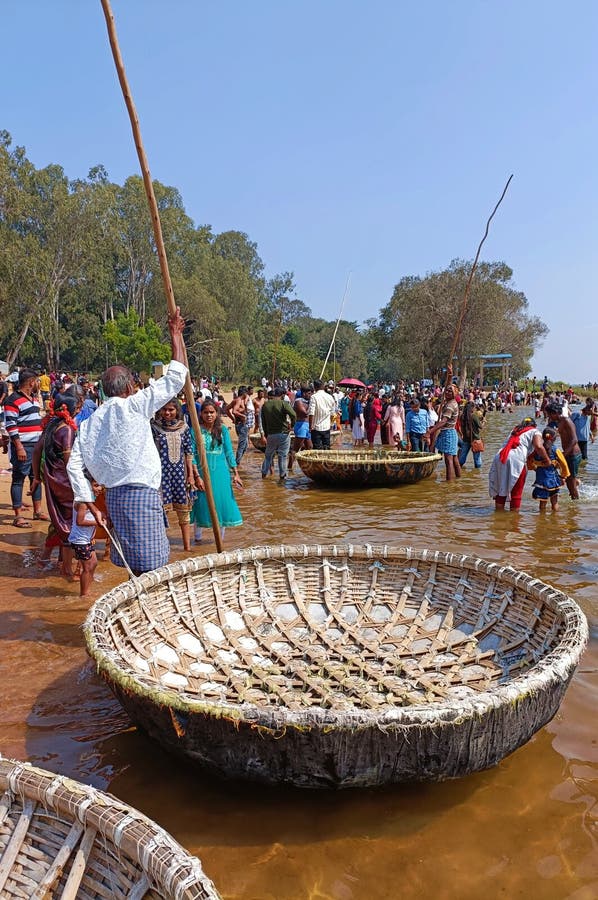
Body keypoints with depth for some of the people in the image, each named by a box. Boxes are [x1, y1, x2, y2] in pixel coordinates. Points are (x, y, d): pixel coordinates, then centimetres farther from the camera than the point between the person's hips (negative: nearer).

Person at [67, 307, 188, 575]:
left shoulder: (89, 422, 10)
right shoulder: (133, 406, -7)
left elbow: (74, 465, 6)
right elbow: (175, 379, -4)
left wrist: (87, 503, 10)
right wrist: (176, 335, 6)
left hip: (113, 495, 7)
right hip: (141, 493, -7)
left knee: (136, 568, 15)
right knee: (149, 568, -2)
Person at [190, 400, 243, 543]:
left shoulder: (223, 429, 1)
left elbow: (229, 453, 3)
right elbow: (192, 455, -7)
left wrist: (235, 474, 0)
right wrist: (197, 476, -13)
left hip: (220, 473, 2)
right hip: (202, 472, -2)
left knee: (222, 503, 7)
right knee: (201, 504, 6)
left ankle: (221, 539, 22)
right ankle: (198, 537, 23)